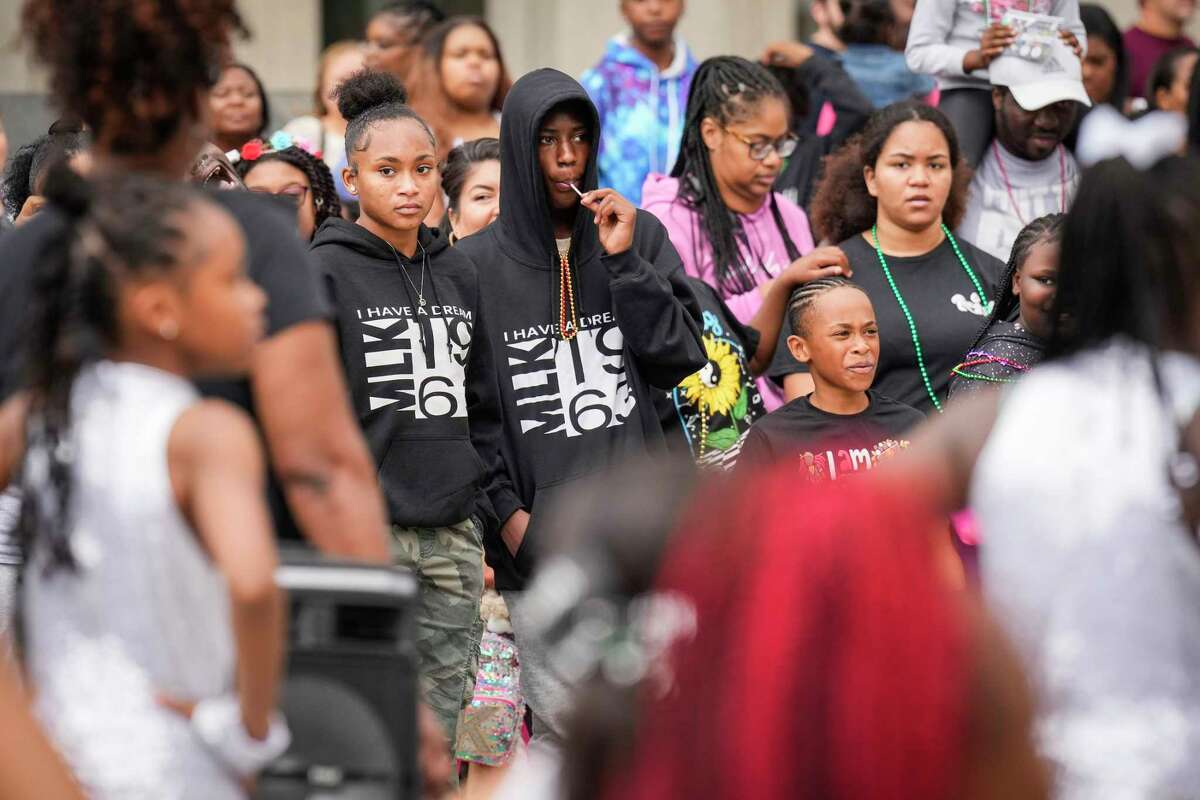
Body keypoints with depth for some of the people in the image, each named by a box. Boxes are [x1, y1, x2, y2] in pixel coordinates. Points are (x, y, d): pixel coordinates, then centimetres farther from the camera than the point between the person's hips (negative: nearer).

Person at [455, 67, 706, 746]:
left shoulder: (640, 236, 10)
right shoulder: (477, 264, 6)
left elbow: (683, 356, 1)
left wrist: (623, 261, -6)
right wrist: (507, 510, -5)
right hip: (539, 524, -1)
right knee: (559, 716, -2)